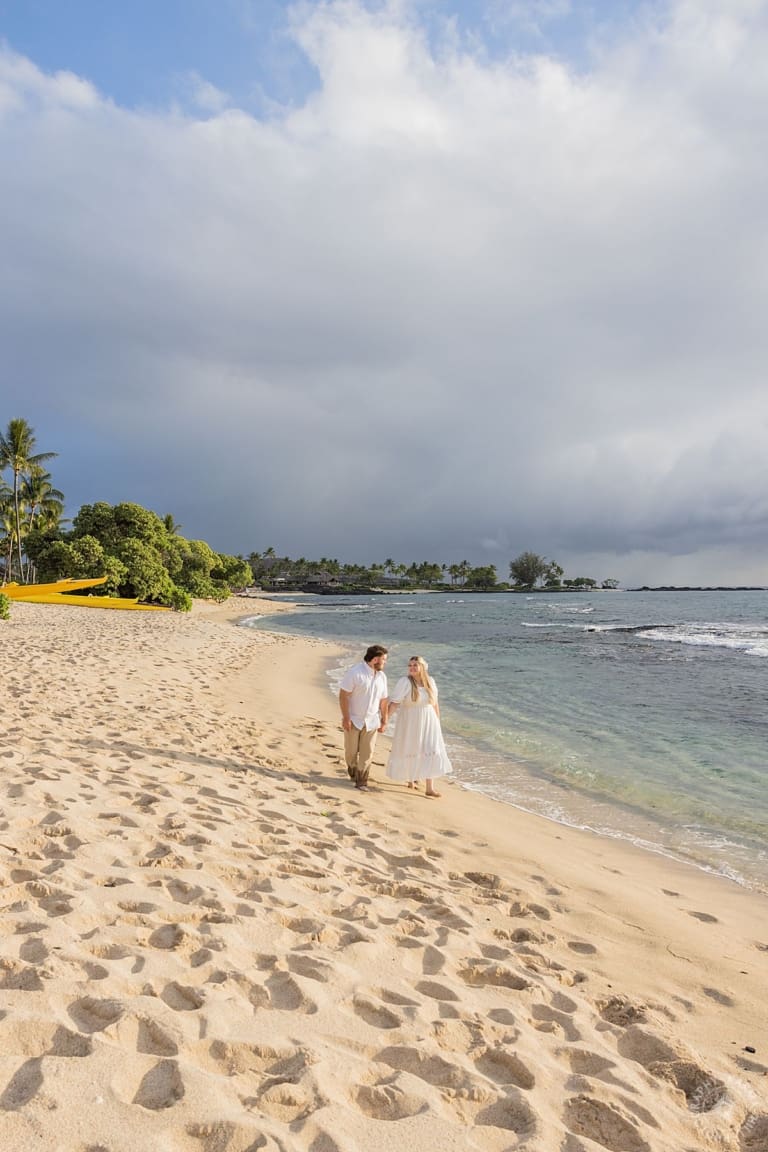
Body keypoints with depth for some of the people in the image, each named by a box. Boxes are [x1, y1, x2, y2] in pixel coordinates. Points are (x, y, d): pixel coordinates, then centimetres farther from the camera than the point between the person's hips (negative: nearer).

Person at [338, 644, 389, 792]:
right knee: (351, 751, 9)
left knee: (367, 753, 2)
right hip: (353, 720, -4)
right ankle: (353, 773, 34)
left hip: (371, 721, 4)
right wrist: (346, 718, -19)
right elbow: (343, 695, -16)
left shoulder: (381, 676, 3)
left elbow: (383, 700, 10)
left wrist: (384, 720, 11)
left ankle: (361, 781, 12)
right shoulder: (354, 672, -16)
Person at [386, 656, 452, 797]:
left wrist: (438, 723, 11)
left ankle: (430, 788, 2)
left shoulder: (430, 681, -1)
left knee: (430, 753, -3)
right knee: (409, 751, 12)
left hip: (428, 724, 3)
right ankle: (411, 779, 37)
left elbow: (435, 703, 8)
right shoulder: (405, 682, -15)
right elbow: (394, 703, -18)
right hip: (409, 723, -3)